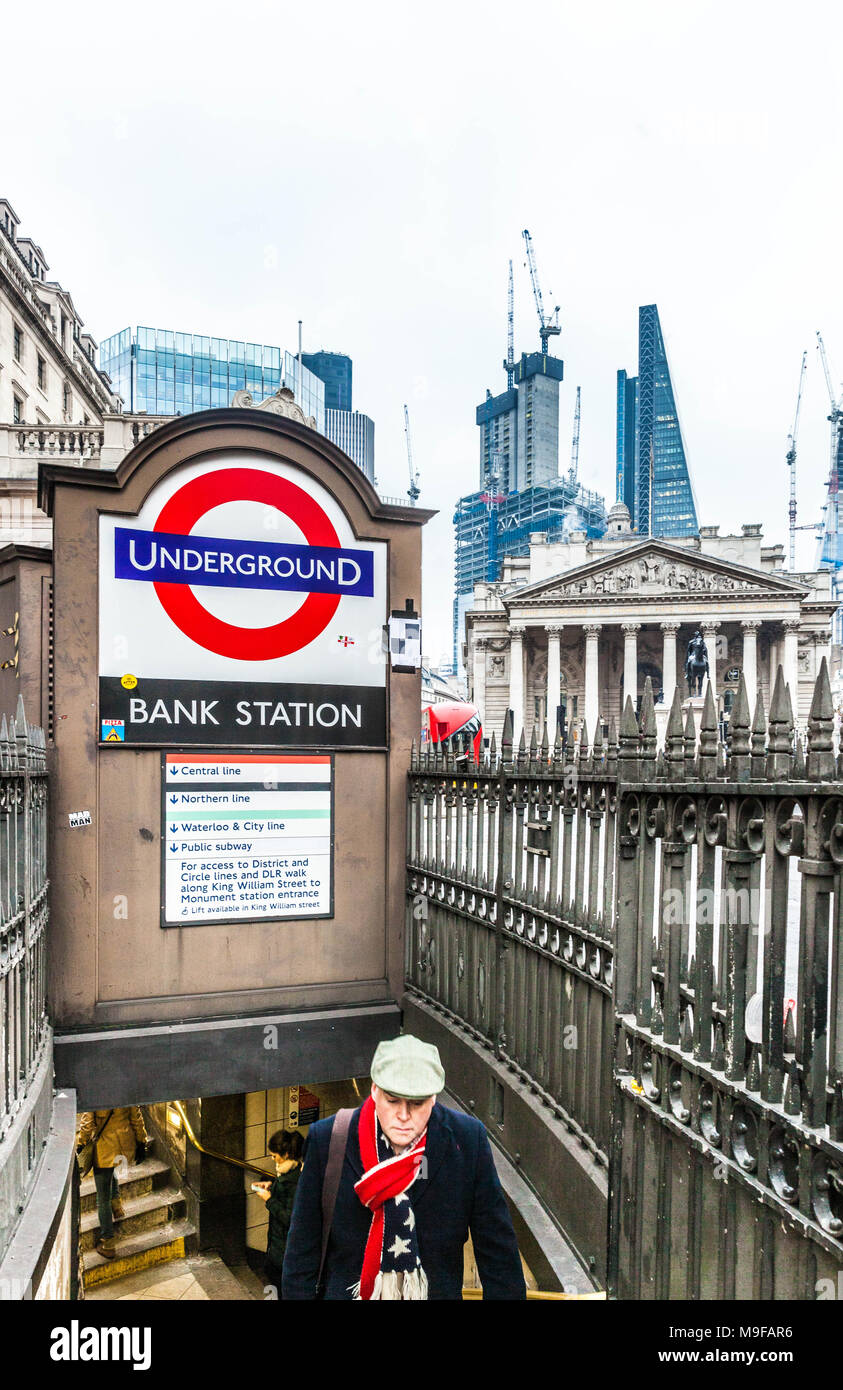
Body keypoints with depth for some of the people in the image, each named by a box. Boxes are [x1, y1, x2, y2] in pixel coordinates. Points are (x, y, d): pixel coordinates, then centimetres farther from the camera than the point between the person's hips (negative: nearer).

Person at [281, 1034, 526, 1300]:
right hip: (348, 1291, 0)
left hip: (439, 1290, 0)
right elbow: (303, 1245, -4)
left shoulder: (469, 1140, -13)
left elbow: (496, 1245, -3)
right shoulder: (326, 1139, -14)